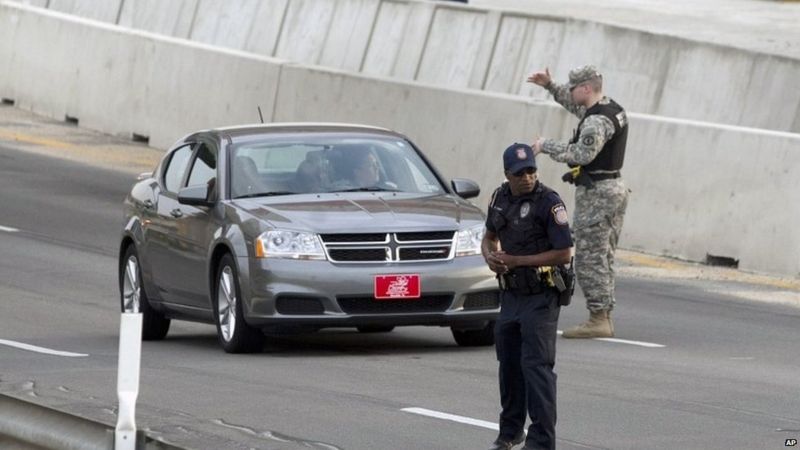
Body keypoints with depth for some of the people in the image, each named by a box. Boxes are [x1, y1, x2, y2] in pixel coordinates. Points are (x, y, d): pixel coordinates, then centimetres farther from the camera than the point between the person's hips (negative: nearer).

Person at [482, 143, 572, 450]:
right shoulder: (500, 198, 5)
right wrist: (491, 257, -2)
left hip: (540, 298, -7)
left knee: (536, 366, -13)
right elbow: (489, 236, 22)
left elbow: (564, 254, -18)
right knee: (509, 364, 17)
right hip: (510, 295, 7)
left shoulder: (549, 203, -16)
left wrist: (515, 261, -18)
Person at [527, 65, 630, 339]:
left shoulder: (597, 120, -18)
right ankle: (604, 318, 14)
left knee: (589, 258, -8)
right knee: (604, 258, 12)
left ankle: (597, 319, -10)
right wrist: (550, 86, 21)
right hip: (614, 188, 10)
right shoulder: (612, 108, 13)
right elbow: (574, 105, 30)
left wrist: (546, 146, -20)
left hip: (595, 193, -10)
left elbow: (582, 154, -30)